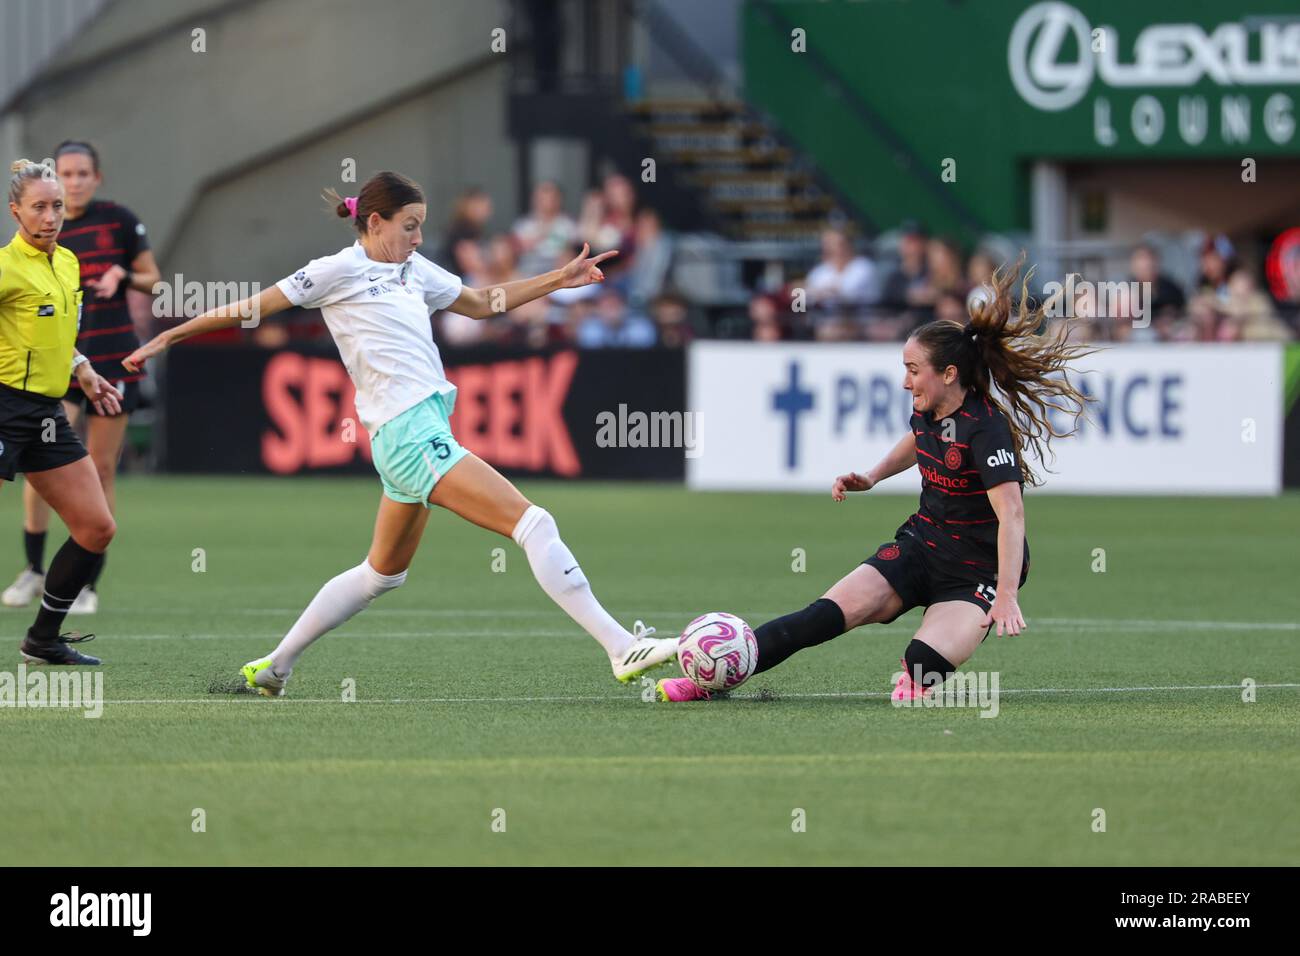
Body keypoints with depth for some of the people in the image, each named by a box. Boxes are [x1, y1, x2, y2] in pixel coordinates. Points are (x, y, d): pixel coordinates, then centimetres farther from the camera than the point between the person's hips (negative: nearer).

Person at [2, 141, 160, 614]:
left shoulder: (119, 220, 1)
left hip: (114, 358, -1)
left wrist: (123, 276, -12)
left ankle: (88, 584, 9)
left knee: (101, 470, 0)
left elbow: (153, 280, 7)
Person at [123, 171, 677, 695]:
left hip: (424, 429, 10)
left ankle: (275, 666, 27)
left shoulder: (413, 269, 18)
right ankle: (621, 648, -21)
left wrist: (558, 280, 24)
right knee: (533, 524, -16)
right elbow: (251, 308, 0)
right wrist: (167, 339, 2)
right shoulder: (340, 271, -4)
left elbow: (480, 304, 30)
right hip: (409, 431, -10)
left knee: (383, 572, 20)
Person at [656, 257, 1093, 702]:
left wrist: (1006, 596, -39)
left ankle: (914, 676, 6)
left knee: (925, 663, -31)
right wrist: (872, 477, 14)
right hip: (921, 545, 6)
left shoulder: (986, 428, -24)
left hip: (977, 573, -6)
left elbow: (1011, 515, -31)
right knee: (826, 615, -14)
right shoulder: (928, 410, 0)